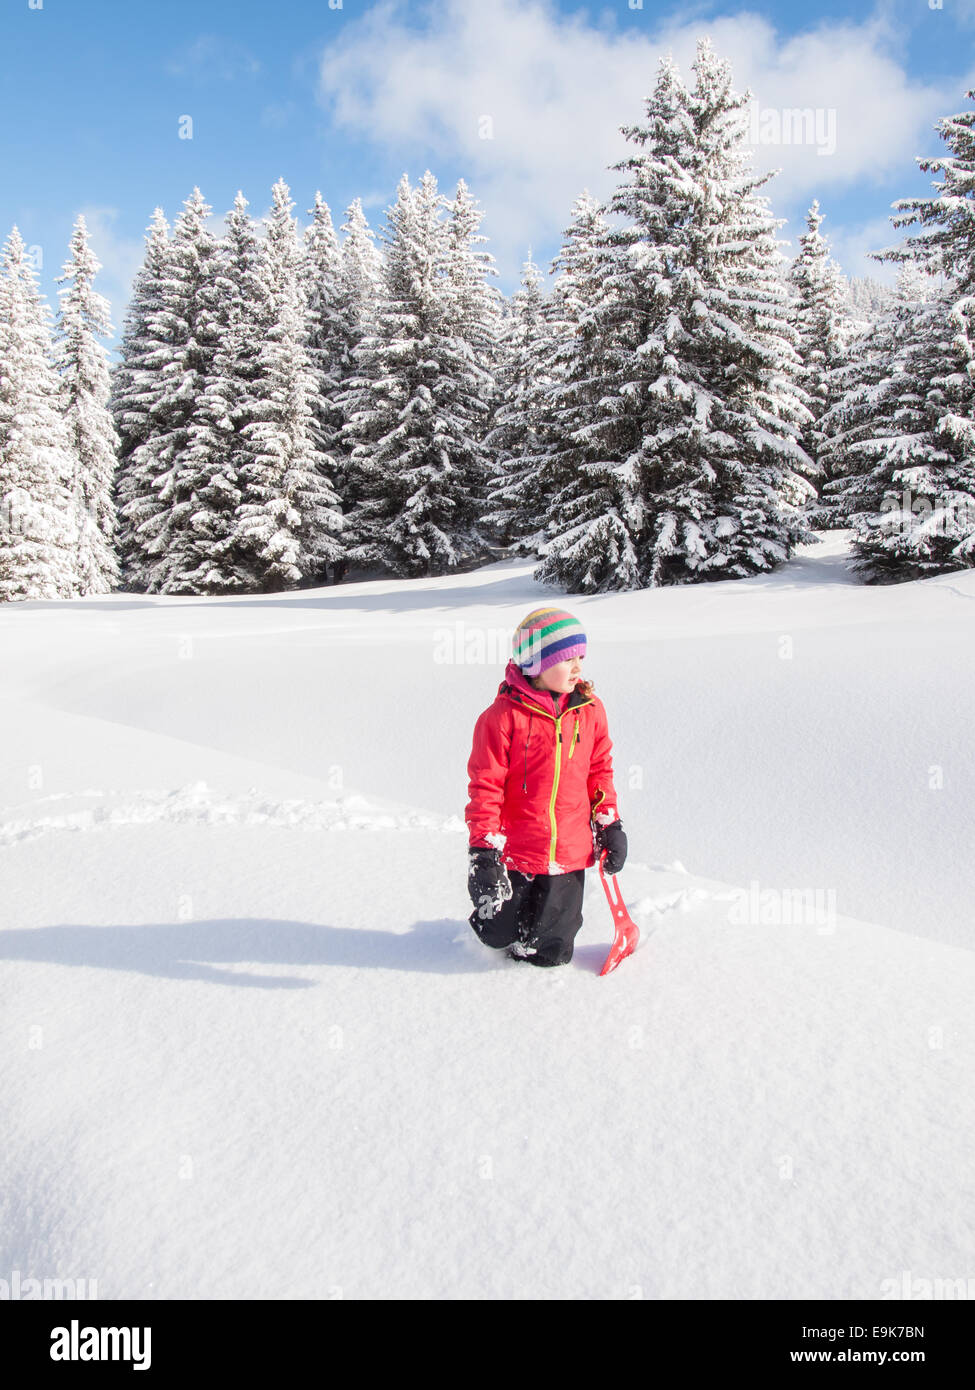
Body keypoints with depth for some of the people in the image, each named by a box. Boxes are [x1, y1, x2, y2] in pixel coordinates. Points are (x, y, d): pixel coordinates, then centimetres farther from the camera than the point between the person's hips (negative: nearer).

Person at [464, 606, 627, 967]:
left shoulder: (590, 710, 3)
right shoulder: (503, 716, -13)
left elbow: (600, 770, 14)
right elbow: (485, 785, -10)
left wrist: (609, 823, 12)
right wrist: (483, 849, -12)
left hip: (569, 857, 4)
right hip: (514, 855, -3)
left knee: (551, 953, 9)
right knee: (499, 938, 11)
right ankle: (487, 918, 45)